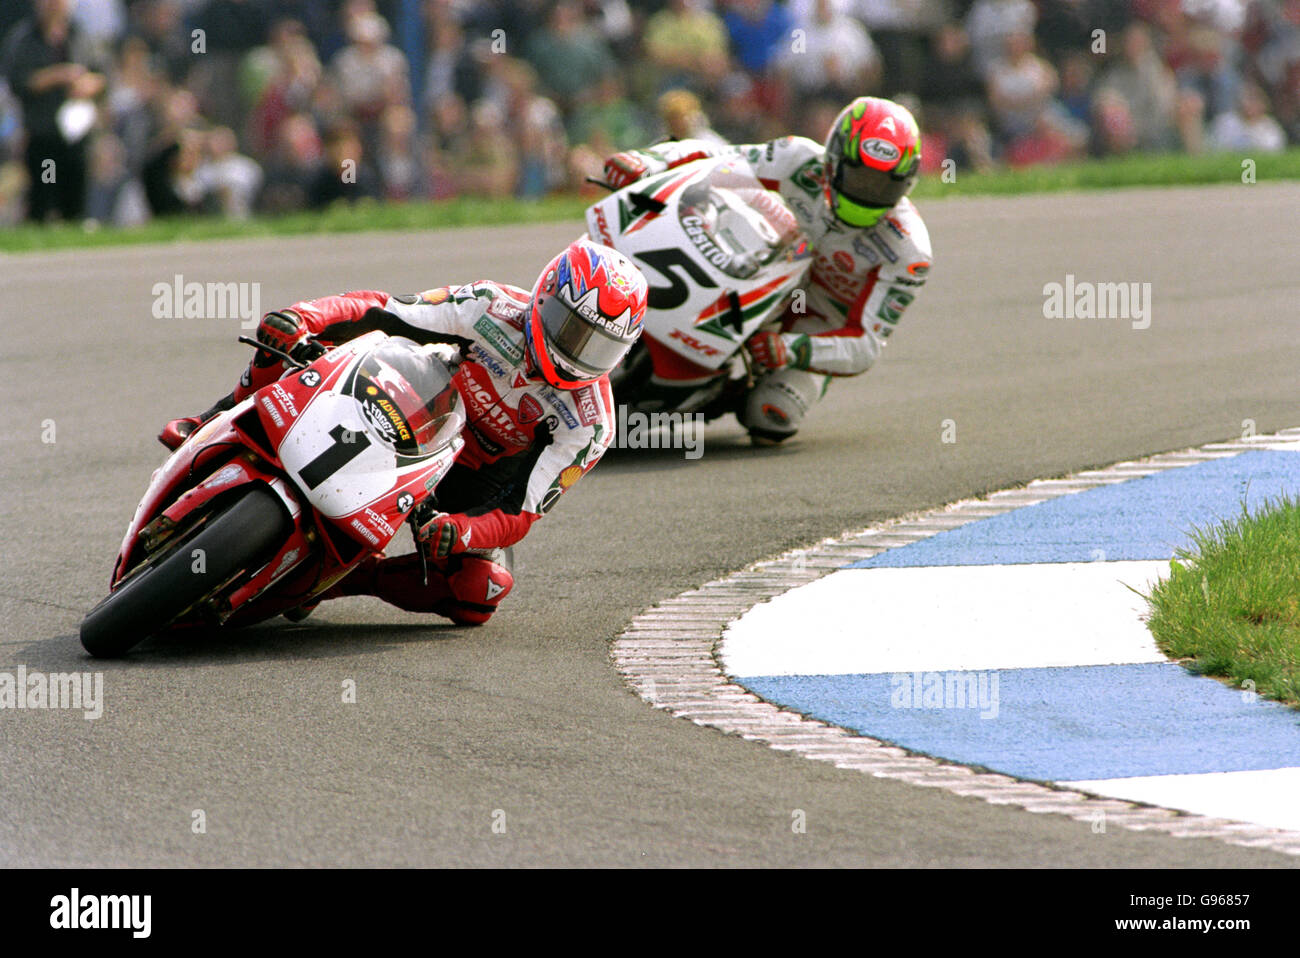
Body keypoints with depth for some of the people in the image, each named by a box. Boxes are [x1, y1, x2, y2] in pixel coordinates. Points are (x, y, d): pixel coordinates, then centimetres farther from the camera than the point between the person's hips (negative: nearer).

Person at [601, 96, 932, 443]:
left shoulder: (909, 251, -30)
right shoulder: (803, 163, -24)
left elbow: (865, 346, -29)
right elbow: (713, 159, -16)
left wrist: (792, 349, -47)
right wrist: (648, 161, -37)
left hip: (824, 326, -3)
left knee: (769, 419, -24)